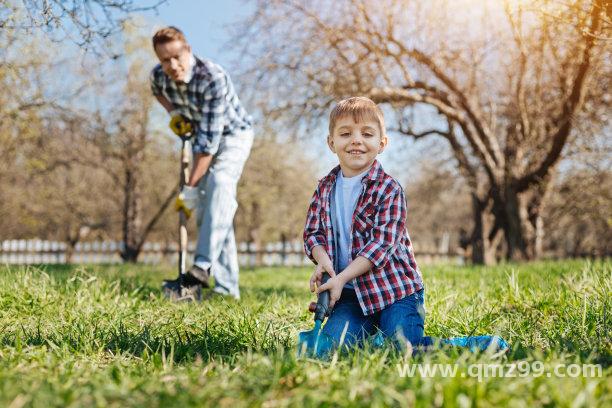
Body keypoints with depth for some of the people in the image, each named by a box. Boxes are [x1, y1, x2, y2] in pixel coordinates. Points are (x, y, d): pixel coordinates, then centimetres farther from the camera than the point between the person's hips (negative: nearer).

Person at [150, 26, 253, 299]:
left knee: (219, 183, -33)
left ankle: (202, 268, -43)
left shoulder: (213, 79, -34)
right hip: (201, 137, 6)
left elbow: (210, 140, -36)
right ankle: (227, 287, -1)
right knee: (205, 208, -2)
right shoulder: (159, 75, -15)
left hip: (232, 134, -6)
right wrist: (174, 112, -6)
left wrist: (190, 188, -36)